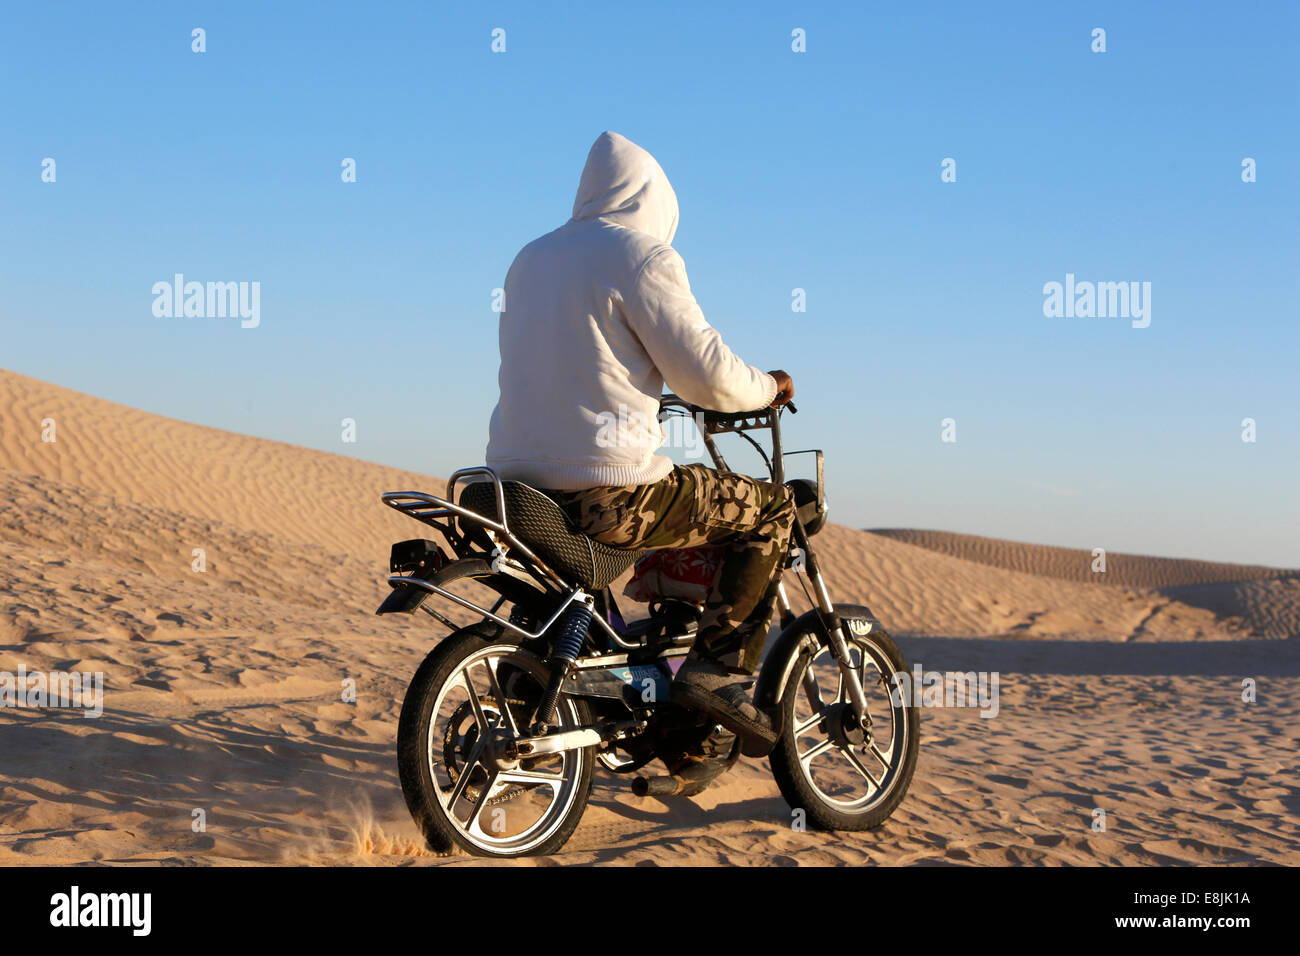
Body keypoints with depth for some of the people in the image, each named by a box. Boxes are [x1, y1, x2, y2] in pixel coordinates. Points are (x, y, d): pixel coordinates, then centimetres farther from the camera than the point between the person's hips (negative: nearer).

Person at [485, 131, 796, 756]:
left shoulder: (529, 259, 16)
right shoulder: (643, 256, -7)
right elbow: (709, 377, -10)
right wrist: (768, 387, 11)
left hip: (520, 488, 8)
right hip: (607, 490, -8)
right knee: (770, 508, 6)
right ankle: (716, 668, -4)